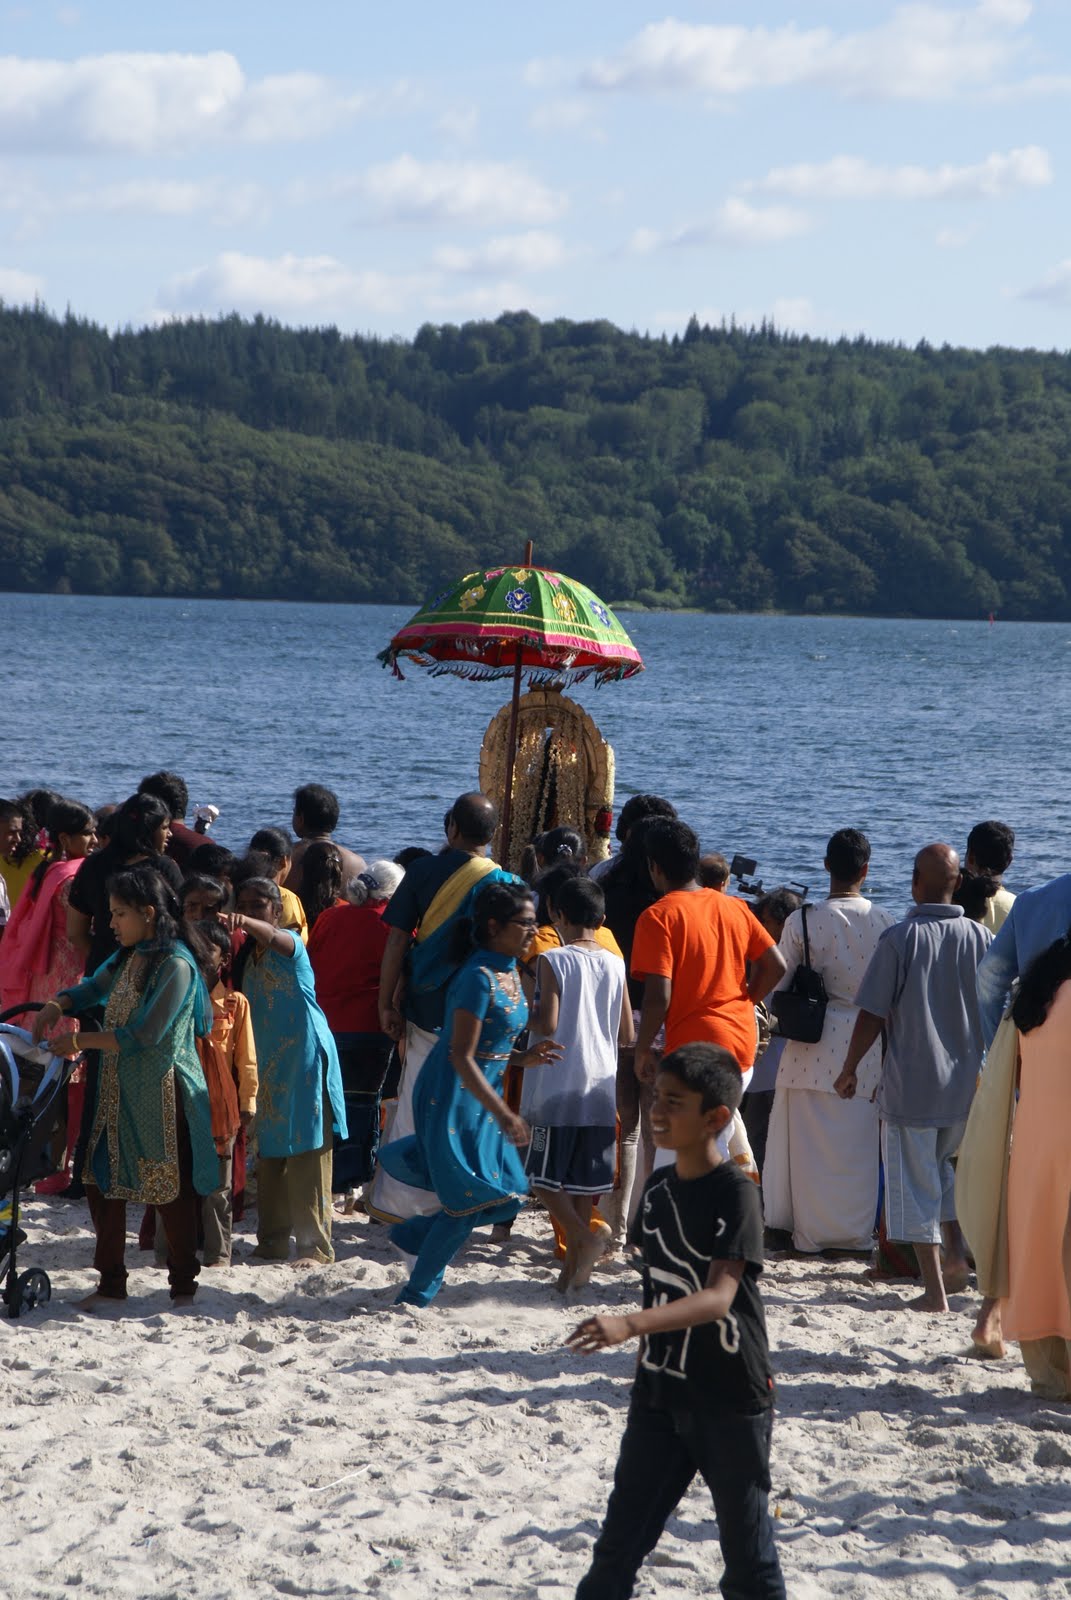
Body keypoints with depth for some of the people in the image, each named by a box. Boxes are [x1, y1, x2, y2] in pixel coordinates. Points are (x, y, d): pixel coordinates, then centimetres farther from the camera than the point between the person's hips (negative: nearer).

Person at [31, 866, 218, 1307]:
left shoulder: (175, 965, -16)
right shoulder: (127, 958, 9)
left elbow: (145, 1035, -20)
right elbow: (93, 989, 27)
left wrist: (80, 1042, -15)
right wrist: (57, 1005, 6)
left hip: (161, 1095, -8)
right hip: (116, 1092, 8)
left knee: (172, 1190, 1)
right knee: (102, 1183, 8)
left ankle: (183, 1284, 13)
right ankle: (111, 1282, 18)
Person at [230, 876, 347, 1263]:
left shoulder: (289, 943, -10)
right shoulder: (245, 955, 12)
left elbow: (270, 936, -36)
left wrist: (246, 924, -54)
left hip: (304, 1061, -8)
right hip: (266, 1065, 8)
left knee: (308, 1156, -8)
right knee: (268, 1157, 11)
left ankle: (315, 1245, -7)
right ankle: (272, 1242, 19)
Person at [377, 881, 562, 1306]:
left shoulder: (510, 974, 9)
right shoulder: (479, 978, -20)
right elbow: (461, 1056, -22)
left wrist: (524, 1057, 0)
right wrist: (502, 1113, -24)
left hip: (484, 1095, 9)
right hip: (453, 1096, -9)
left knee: (505, 1194, 7)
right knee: (471, 1199, -5)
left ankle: (413, 1235, 25)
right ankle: (415, 1297, 8)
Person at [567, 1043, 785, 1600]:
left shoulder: (736, 1194, -17)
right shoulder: (658, 1189, 5)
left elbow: (717, 1297, -28)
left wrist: (629, 1325, -40)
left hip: (731, 1401, -6)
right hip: (661, 1394, 6)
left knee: (747, 1554, 5)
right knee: (620, 1543, 5)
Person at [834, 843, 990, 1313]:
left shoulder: (899, 939, -11)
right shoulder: (981, 938, -1)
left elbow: (871, 1014, -10)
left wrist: (849, 1069, 3)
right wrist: (987, 1070, 20)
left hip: (911, 1084, -4)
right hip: (967, 1085, 4)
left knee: (915, 1185, 4)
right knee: (939, 1166, 26)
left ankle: (934, 1291, 2)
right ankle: (956, 1254, 12)